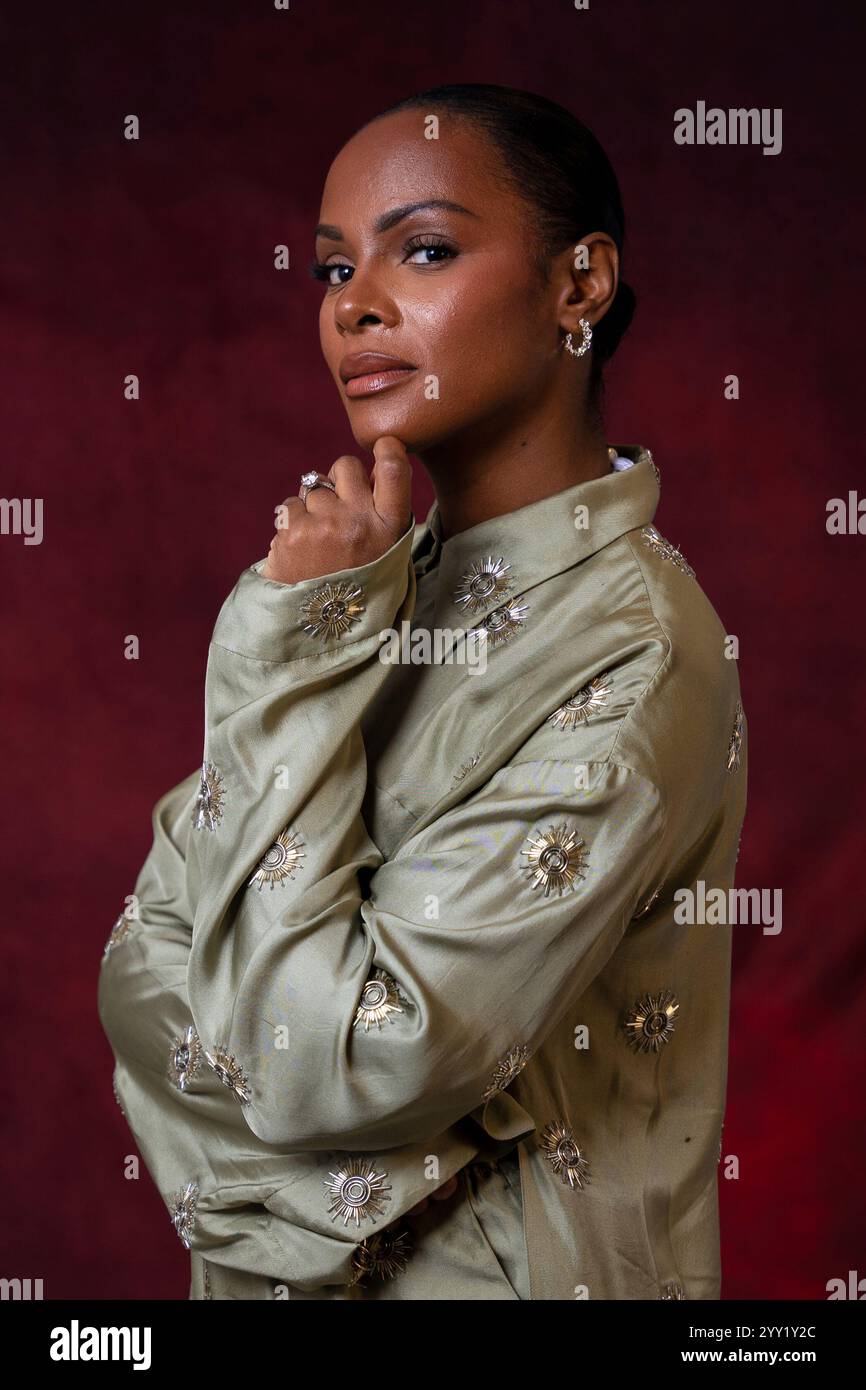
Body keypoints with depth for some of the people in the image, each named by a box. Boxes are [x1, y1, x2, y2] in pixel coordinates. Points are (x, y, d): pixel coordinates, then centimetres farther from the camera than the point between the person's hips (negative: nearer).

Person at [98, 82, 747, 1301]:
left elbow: (316, 1070, -27)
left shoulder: (630, 660, -23)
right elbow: (146, 961, -4)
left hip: (493, 1271, -6)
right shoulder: (389, 566, -2)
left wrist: (301, 653, -26)